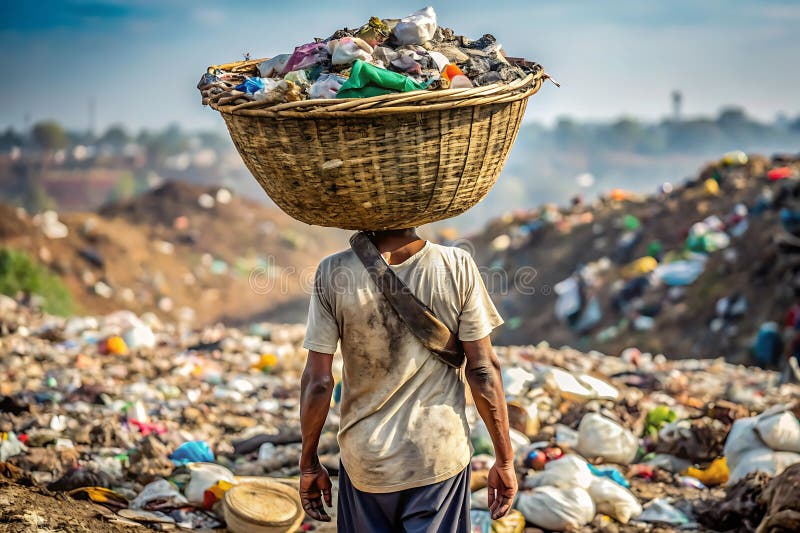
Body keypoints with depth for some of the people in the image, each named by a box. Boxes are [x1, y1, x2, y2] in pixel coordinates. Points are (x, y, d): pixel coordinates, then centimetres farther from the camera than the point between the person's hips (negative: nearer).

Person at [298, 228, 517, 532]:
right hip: (441, 458, 0)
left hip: (366, 461, 0)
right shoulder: (458, 267, -12)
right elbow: (483, 371, -9)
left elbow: (318, 381, -10)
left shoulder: (334, 273, -13)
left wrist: (308, 464, 4)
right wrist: (504, 461, 1)